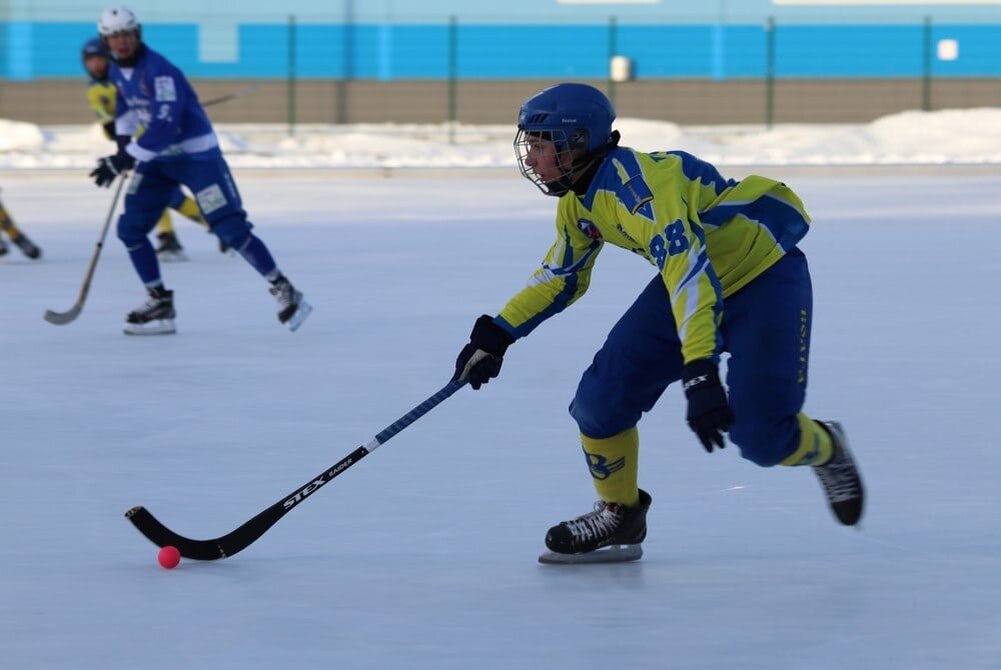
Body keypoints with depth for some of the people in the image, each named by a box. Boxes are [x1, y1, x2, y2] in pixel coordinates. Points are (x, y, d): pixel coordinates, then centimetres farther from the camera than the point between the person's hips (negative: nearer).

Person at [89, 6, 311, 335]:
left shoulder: (159, 71, -25)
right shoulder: (117, 70, 2)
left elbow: (164, 126, -33)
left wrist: (125, 159, -34)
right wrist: (123, 140, 16)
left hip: (196, 153, -8)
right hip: (158, 157, 8)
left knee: (229, 227, -14)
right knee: (130, 228, 0)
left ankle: (284, 291, -3)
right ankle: (160, 304, 7)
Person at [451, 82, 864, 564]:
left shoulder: (640, 184, -33)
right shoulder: (577, 202, -3)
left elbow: (690, 271, -43)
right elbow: (561, 277, 14)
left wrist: (701, 373, -50)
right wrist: (496, 335, 6)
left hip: (766, 276, -8)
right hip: (688, 275, 8)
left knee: (761, 436, -14)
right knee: (604, 393, -6)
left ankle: (825, 449, 20)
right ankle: (620, 516, 14)